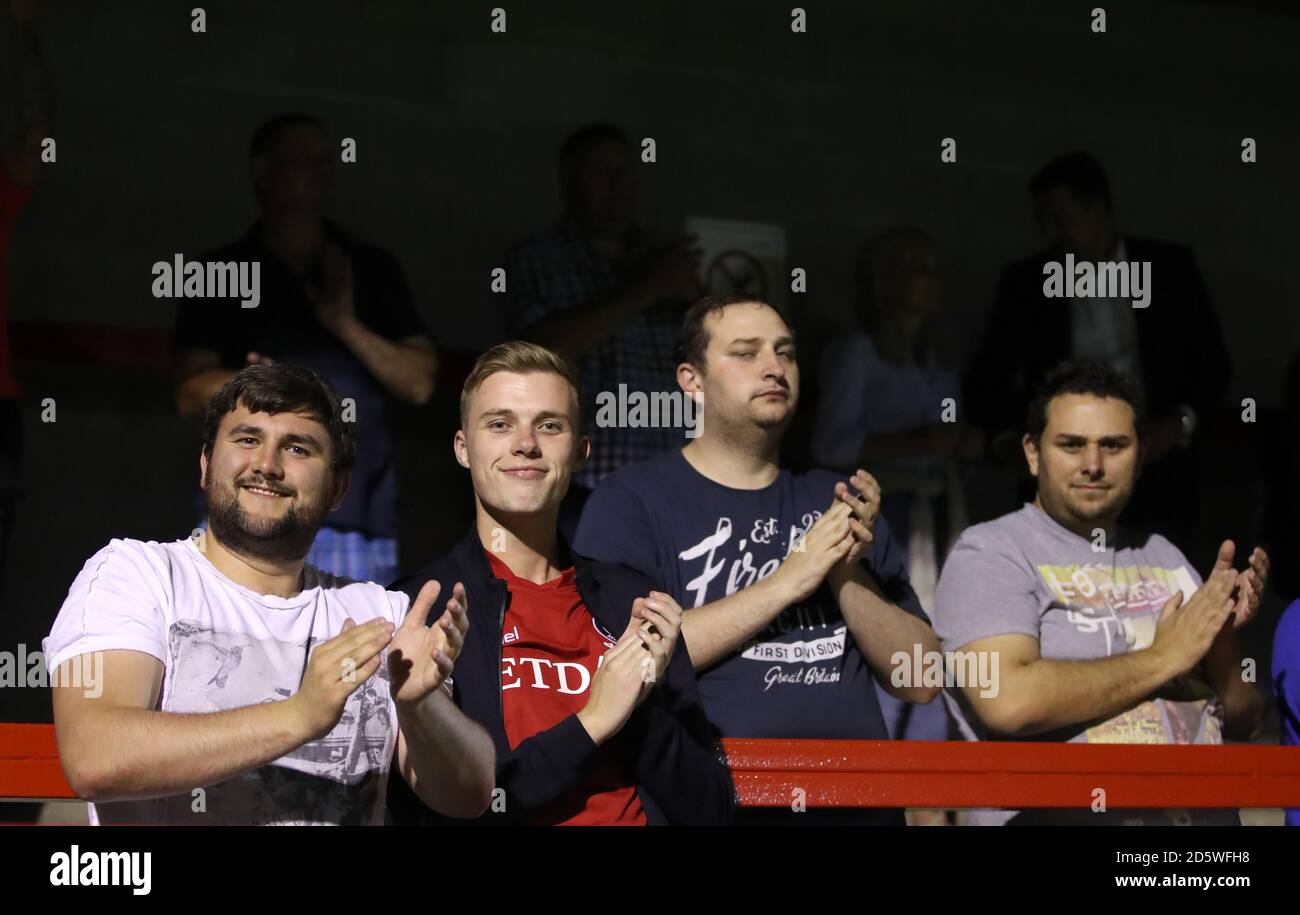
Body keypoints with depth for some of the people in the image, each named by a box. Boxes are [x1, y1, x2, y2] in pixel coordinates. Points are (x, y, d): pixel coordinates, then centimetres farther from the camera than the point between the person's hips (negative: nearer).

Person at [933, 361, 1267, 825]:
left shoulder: (1163, 556, 9)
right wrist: (1164, 657, -15)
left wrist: (1220, 634, -9)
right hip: (1064, 813, -5)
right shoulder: (989, 553, -8)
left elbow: (1242, 721, 11)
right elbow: (1009, 702, -25)